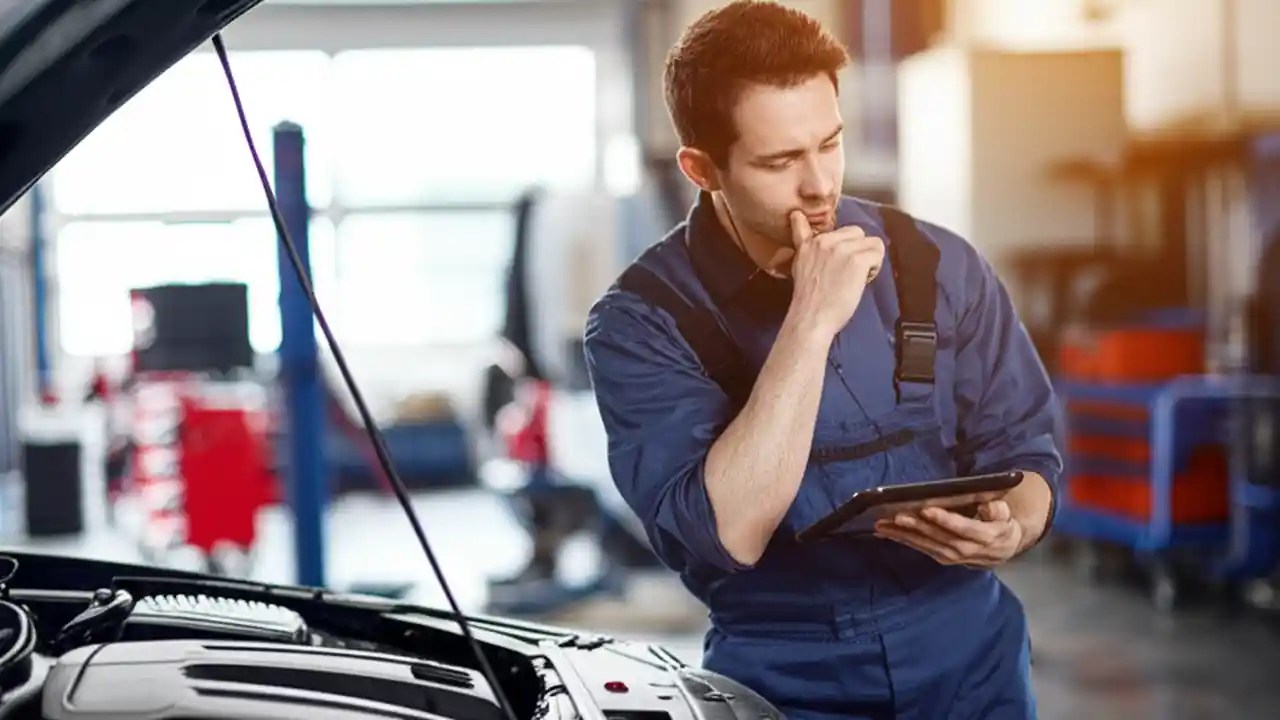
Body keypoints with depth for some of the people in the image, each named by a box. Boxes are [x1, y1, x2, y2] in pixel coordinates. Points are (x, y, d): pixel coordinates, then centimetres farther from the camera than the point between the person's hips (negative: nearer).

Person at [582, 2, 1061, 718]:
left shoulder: (939, 265, 1)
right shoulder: (642, 322, -8)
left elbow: (1023, 447, 9)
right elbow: (729, 531, -19)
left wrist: (1011, 529, -12)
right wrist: (811, 324, -22)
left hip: (965, 646, 3)